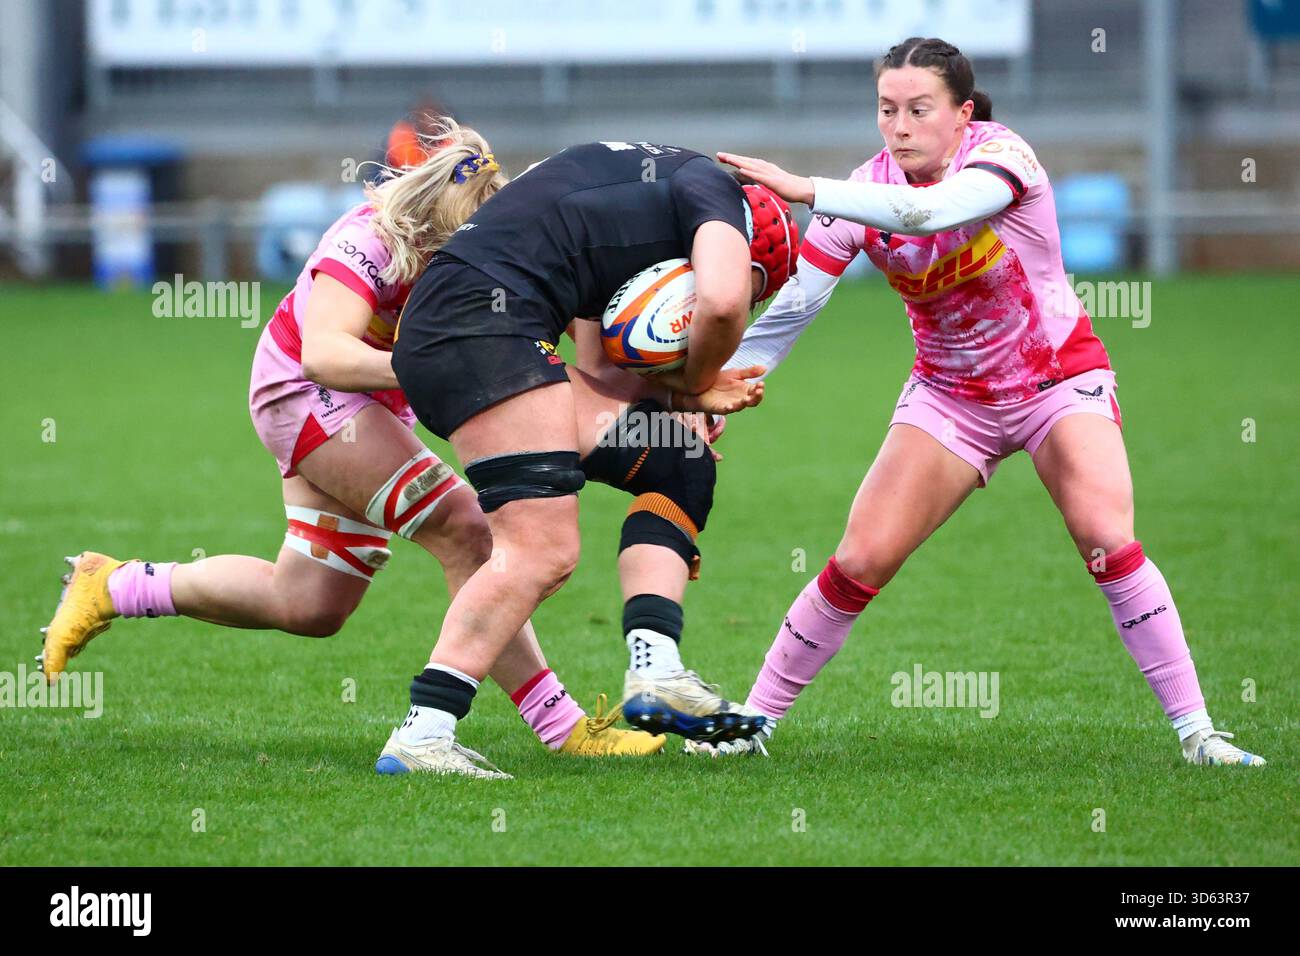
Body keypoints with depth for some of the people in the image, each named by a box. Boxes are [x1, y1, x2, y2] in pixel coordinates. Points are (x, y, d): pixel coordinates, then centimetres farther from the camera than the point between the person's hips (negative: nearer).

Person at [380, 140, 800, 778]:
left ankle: (654, 674, 3)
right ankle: (419, 738, -21)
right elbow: (721, 302, -14)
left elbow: (596, 381, 24)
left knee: (681, 466, 14)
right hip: (479, 318, -10)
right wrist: (691, 384, 5)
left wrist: (691, 393, 9)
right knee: (543, 549, -18)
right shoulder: (713, 189, 7)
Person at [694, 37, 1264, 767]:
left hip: (1060, 376, -3)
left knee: (1107, 539, -24)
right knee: (860, 562, -8)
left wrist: (805, 190, -48)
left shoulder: (1001, 155, -22)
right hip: (951, 396, 3)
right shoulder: (867, 190, -11)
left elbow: (926, 212, -43)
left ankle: (1196, 731, -16)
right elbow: (792, 306, -11)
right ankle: (756, 720, 6)